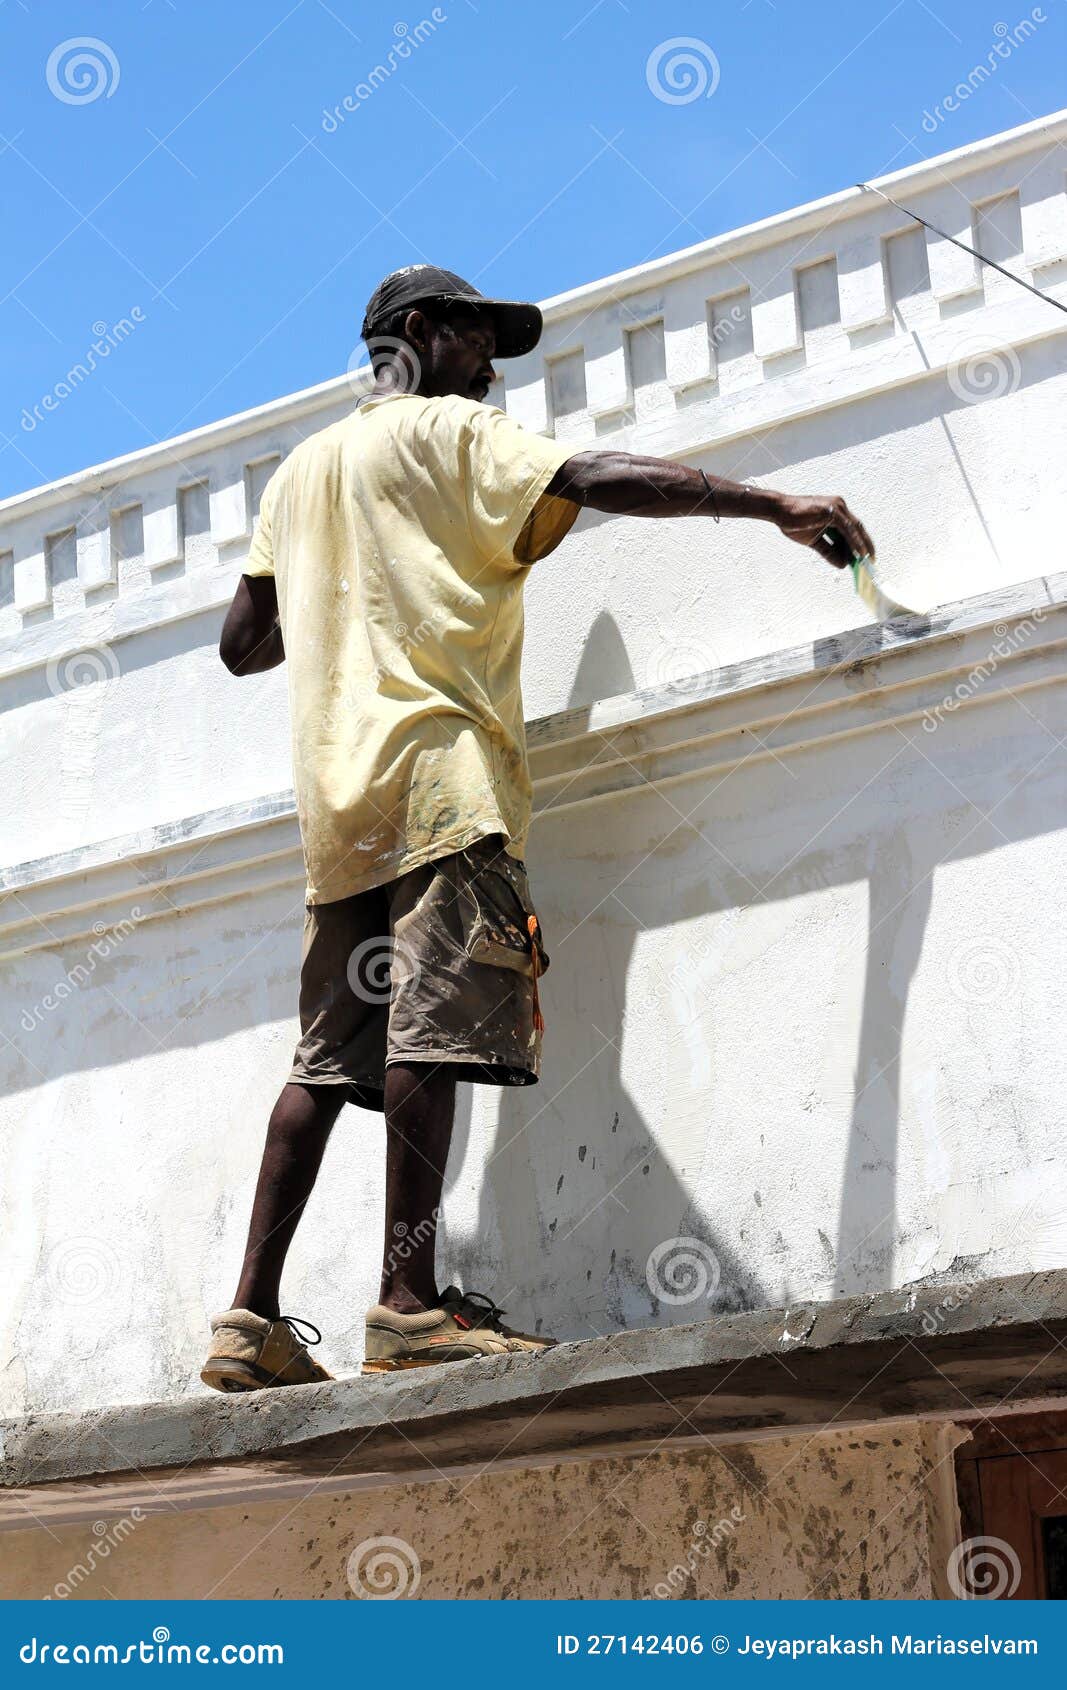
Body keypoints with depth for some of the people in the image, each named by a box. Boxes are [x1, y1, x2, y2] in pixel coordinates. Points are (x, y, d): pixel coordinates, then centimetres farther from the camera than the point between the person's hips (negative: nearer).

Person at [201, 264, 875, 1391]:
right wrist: (773, 505, -10)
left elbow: (242, 643, 28)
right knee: (434, 1023, -15)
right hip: (436, 761, -7)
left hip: (335, 792, 7)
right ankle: (411, 1302, -23)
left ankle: (251, 1317, -3)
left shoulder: (299, 471, 28)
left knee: (329, 1053, 3)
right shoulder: (447, 431, 6)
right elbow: (598, 478, -9)